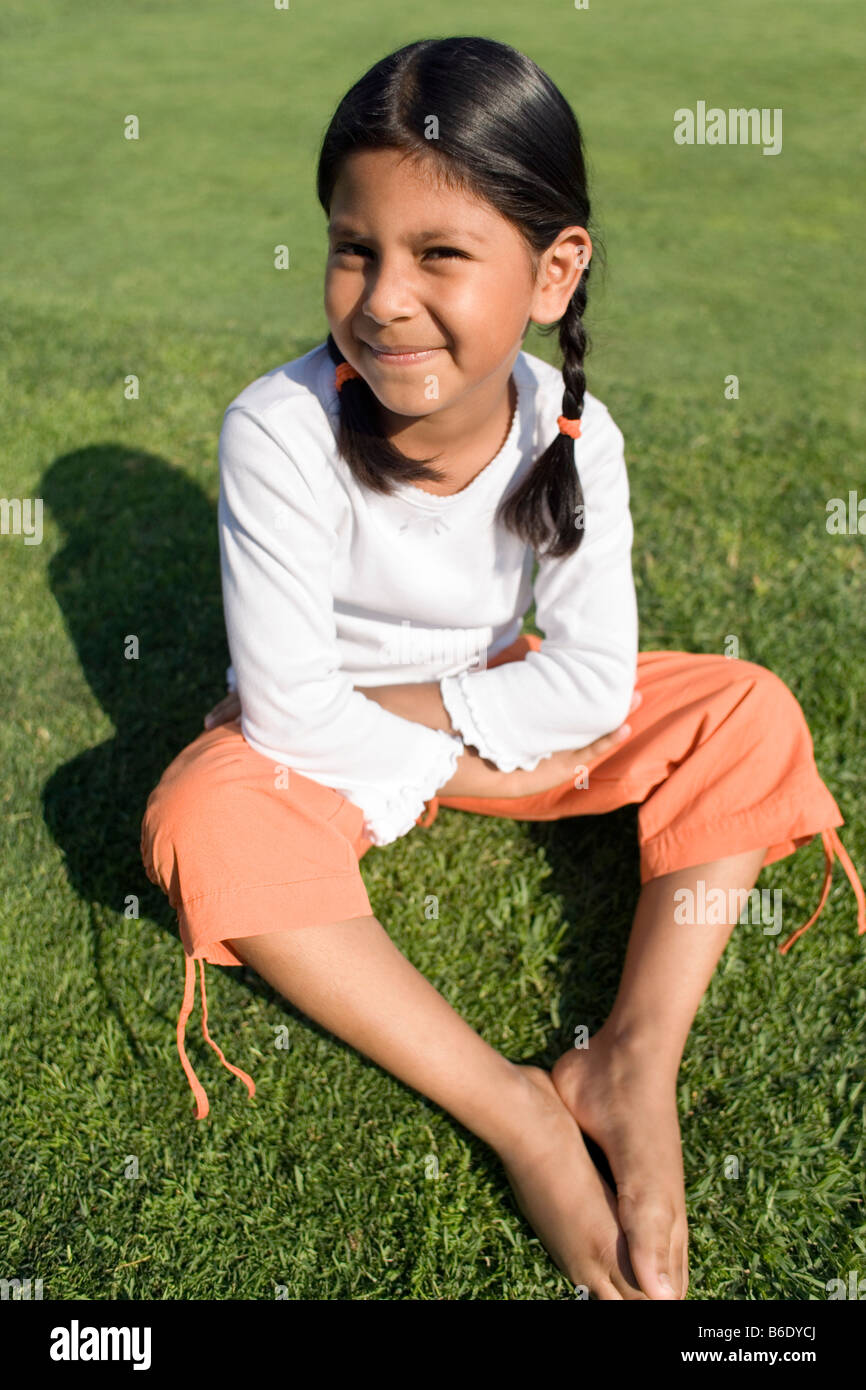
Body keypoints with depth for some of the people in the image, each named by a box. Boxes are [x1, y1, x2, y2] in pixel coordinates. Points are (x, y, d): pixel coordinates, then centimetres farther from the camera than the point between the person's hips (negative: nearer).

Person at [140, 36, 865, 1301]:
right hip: (327, 746, -2)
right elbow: (289, 709, -25)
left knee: (749, 714, -11)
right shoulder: (281, 431, -27)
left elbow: (592, 683, -16)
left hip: (496, 704, 3)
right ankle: (513, 1110, -30)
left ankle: (636, 1063, -23)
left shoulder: (572, 435, -18)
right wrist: (461, 773, -20)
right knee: (203, 826, -33)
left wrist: (407, 705, -21)